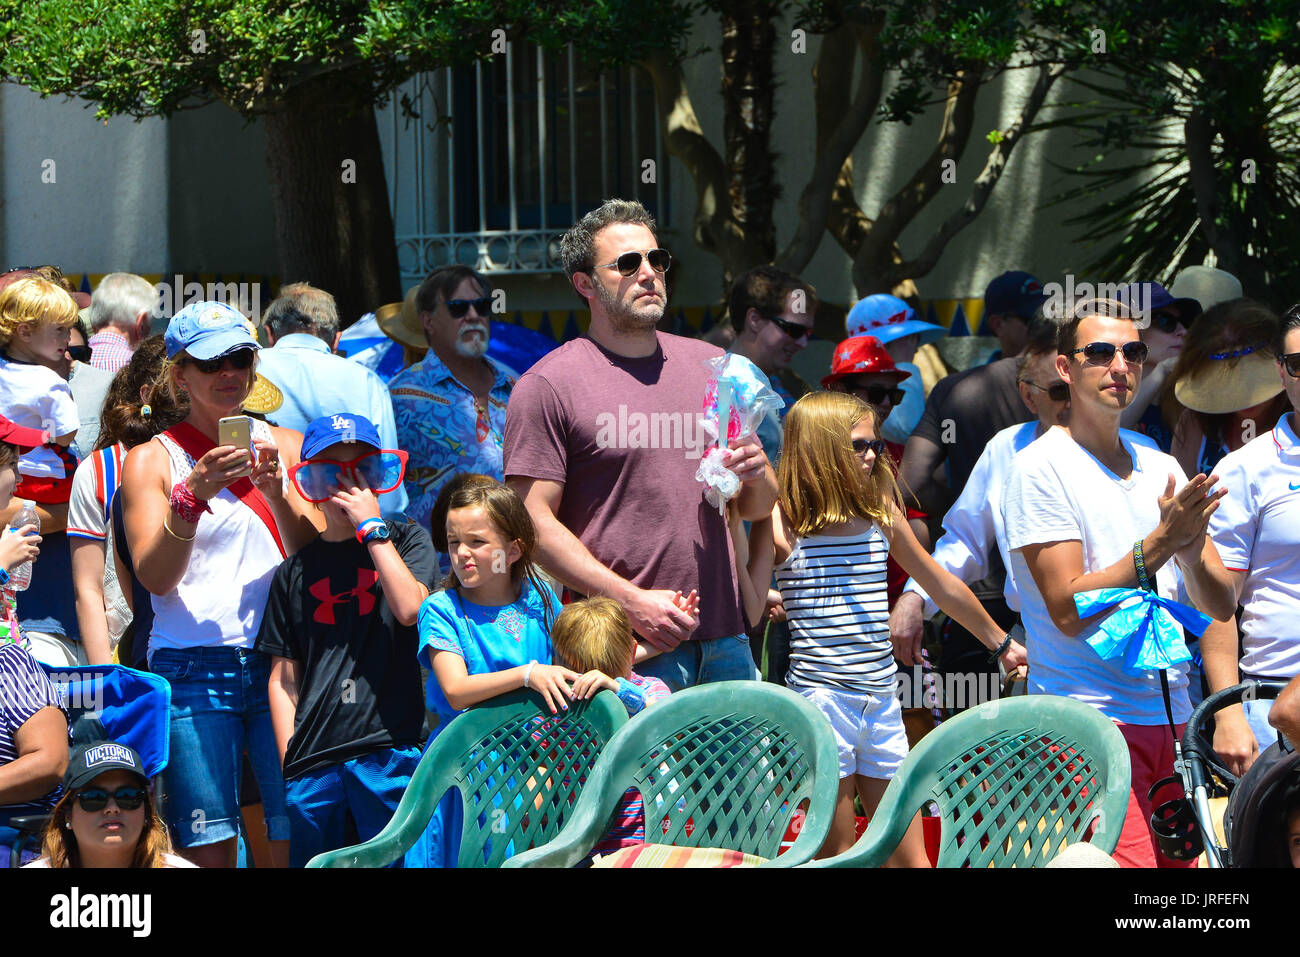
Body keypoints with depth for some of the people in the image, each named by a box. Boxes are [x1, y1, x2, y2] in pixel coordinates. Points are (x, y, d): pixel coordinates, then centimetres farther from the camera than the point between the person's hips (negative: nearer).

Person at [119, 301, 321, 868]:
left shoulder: (285, 447, 15)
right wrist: (193, 497, -20)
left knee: (299, 840, -7)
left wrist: (277, 493, -10)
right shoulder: (150, 460, 7)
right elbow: (154, 576, -5)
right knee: (207, 851, -6)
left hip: (280, 662, 2)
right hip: (192, 667, -2)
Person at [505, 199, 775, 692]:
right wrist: (631, 601, -17)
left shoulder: (711, 365, 15)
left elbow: (758, 508, 21)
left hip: (725, 639, 5)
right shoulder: (547, 386, -2)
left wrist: (756, 476, -4)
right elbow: (534, 521, -9)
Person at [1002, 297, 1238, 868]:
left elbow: (1220, 607, 9)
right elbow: (1069, 612, -13)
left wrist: (1192, 554, -13)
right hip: (1090, 720, -6)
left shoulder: (1161, 468, 14)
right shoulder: (1042, 468, -5)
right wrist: (1161, 542, -18)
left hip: (1170, 717, 6)